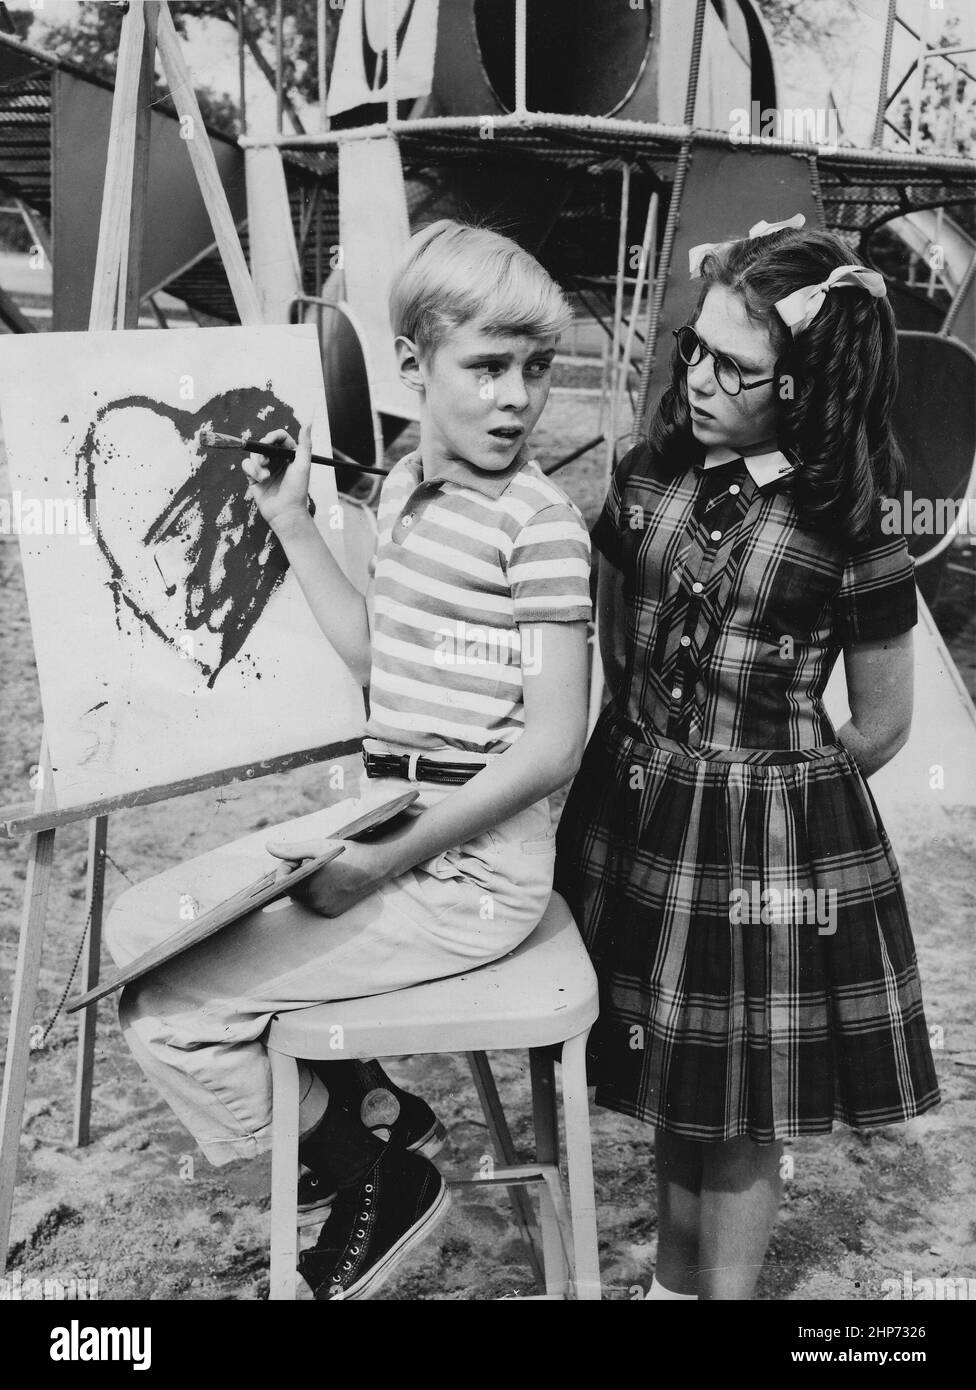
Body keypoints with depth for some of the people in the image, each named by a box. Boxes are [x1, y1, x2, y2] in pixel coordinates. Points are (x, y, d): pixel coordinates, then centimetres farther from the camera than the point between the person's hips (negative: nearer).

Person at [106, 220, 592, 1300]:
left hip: (469, 865, -8)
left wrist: (385, 863, -19)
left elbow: (552, 744, -19)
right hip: (386, 820, 9)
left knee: (167, 1010, -11)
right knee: (143, 937, 12)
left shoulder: (539, 522, -16)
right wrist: (292, 522, 12)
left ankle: (382, 1181, 10)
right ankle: (367, 1102, 19)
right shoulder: (402, 485, 9)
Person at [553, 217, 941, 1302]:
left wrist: (776, 791, 6)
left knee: (740, 1110, 10)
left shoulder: (847, 530, -14)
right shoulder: (650, 474, -2)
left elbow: (880, 723, -4)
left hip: (773, 836, -4)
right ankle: (672, 1276, 41)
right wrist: (659, 758, 9)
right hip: (637, 804, 5)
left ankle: (723, 1284, 32)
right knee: (670, 1085, 19)